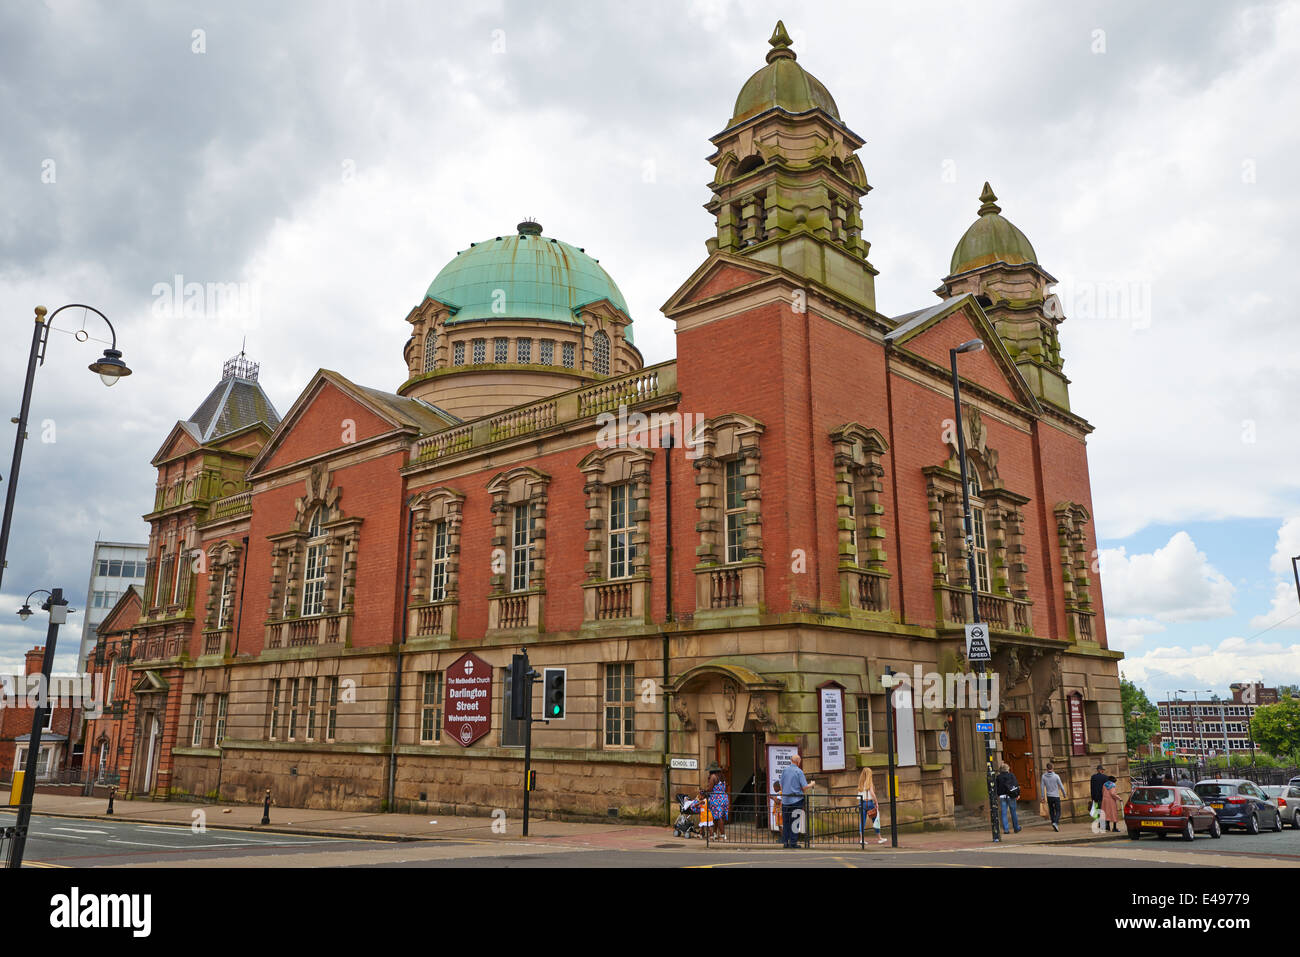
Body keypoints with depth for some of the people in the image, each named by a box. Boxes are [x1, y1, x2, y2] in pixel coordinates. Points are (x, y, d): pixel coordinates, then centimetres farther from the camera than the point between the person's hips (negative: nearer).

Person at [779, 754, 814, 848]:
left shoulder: (784, 770, 5)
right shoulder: (799, 771, -7)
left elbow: (781, 785, 10)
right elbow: (805, 787, -9)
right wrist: (812, 784, 10)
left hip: (785, 800, 4)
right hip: (796, 800, -4)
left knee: (785, 822, 9)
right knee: (795, 822, 2)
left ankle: (785, 842, 10)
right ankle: (793, 842, 1)